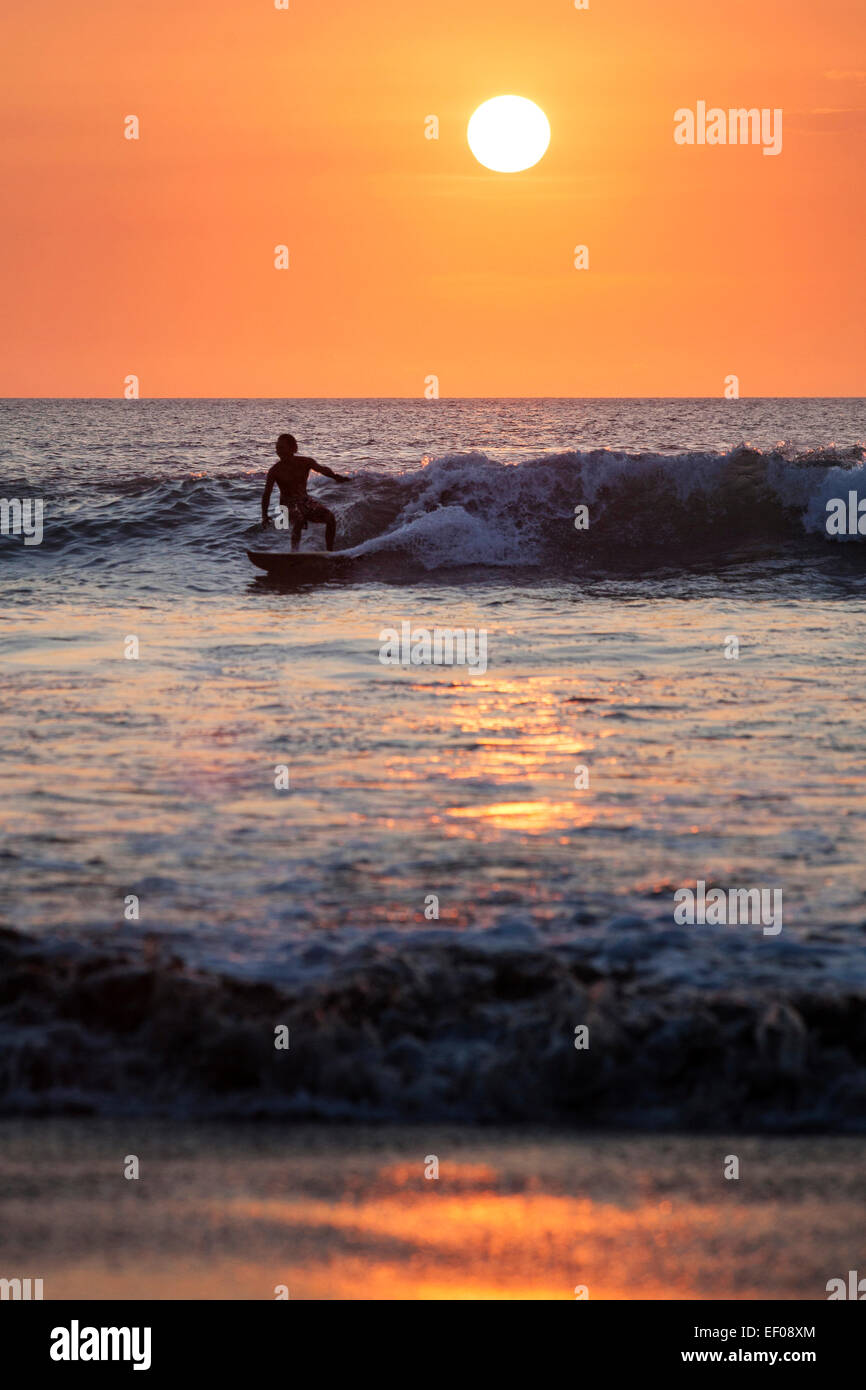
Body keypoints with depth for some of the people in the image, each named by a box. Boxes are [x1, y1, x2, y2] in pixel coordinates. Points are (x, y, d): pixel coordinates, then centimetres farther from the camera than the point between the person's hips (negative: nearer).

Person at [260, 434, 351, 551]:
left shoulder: (305, 462, -4)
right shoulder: (275, 471, -11)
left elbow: (321, 469, -18)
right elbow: (266, 493, -12)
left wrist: (335, 476, -40)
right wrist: (264, 516, -24)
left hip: (305, 501, 4)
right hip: (289, 505, -4)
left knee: (330, 517, -13)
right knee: (298, 520, -35)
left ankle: (330, 552, -4)